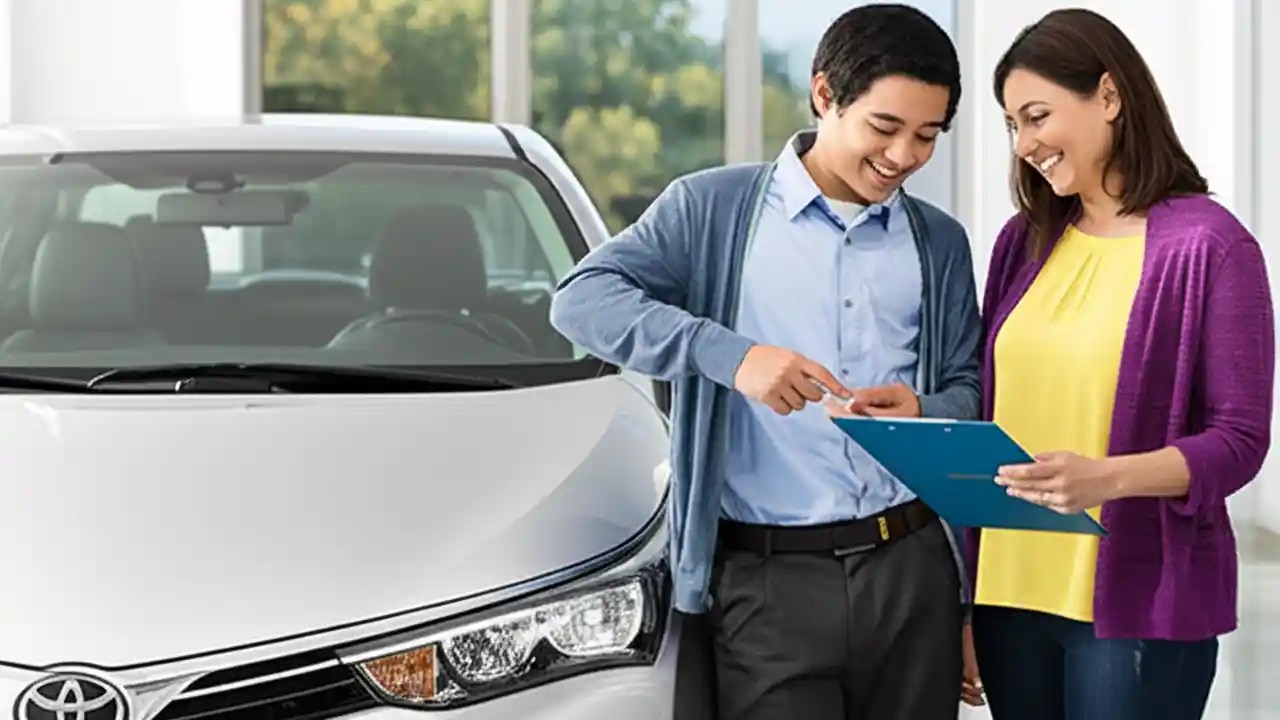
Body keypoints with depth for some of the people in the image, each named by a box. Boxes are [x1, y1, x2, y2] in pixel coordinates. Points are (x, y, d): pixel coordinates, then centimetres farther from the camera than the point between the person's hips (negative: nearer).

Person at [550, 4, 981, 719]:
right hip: (769, 579, -3)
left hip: (911, 569, 4)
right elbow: (582, 298, -9)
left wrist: (924, 413, -8)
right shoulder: (713, 208, 2)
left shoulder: (939, 242, 15)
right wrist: (730, 355, -22)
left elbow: (969, 388, 18)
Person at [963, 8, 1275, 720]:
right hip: (1011, 593, 5)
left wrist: (1107, 478, -26)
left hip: (1140, 605, -5)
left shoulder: (1210, 245, -8)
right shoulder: (1024, 240, 10)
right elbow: (988, 416, 13)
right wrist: (960, 601, 10)